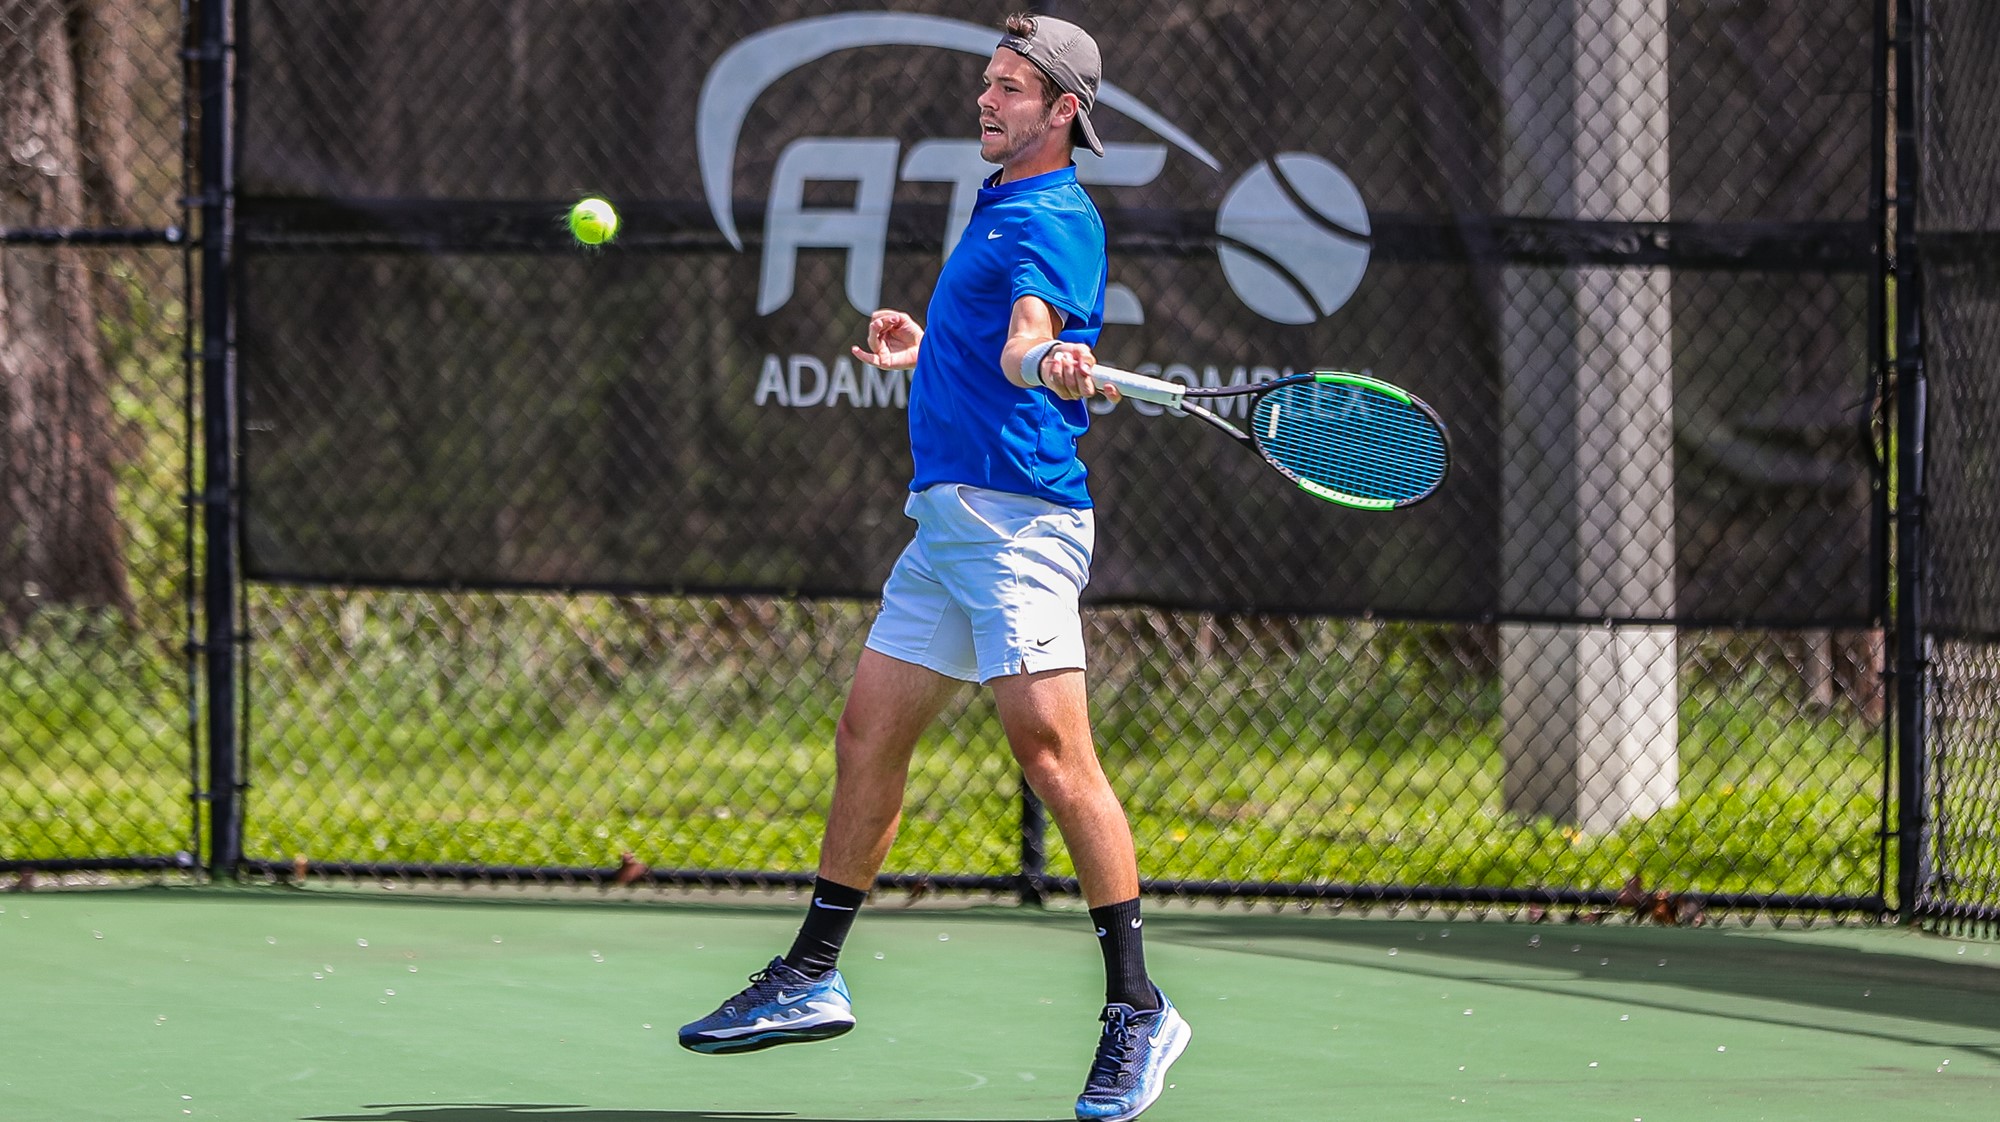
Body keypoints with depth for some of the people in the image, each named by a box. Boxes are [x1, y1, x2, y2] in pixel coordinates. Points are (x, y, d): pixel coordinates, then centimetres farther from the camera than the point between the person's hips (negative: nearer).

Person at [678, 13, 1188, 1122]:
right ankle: (811, 978, 23)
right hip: (948, 517, 10)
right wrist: (925, 348, 23)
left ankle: (1136, 1009, -16)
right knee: (867, 734, 13)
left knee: (1049, 747, -17)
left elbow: (1029, 336, -28)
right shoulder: (1000, 207, 22)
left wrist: (1049, 360, -49)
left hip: (1017, 516, -10)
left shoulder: (1056, 221, -9)